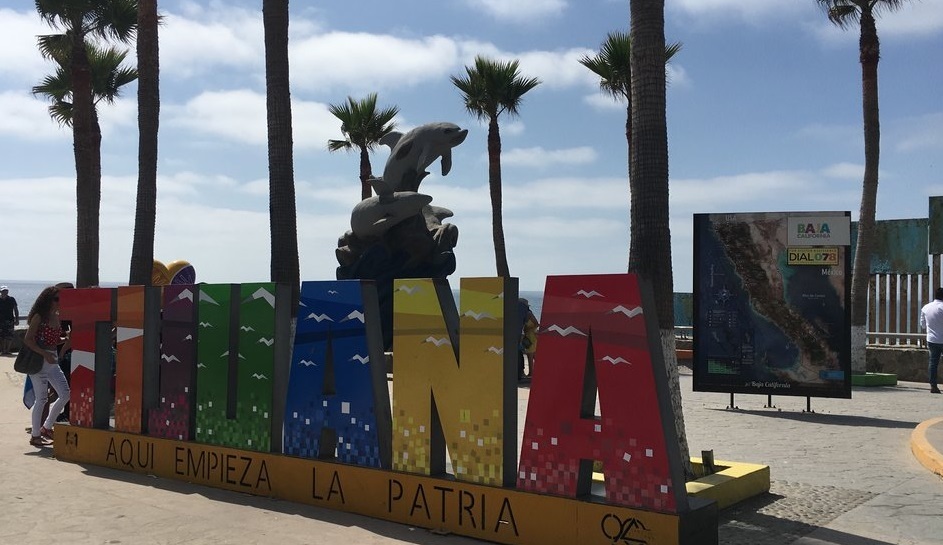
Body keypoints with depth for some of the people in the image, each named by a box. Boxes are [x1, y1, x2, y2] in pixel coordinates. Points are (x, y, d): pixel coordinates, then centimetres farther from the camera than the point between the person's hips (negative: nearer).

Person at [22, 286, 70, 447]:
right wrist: (45, 354, -22)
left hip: (53, 362, 7)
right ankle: (35, 435, 12)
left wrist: (66, 340, -1)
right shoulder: (39, 317, -11)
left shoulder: (57, 317, 10)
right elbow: (28, 340, -14)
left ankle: (47, 427, 20)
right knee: (41, 398, -2)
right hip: (39, 361, -7)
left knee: (65, 394, 5)